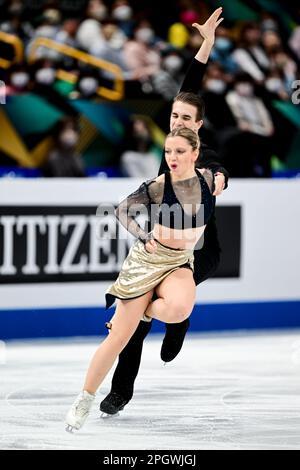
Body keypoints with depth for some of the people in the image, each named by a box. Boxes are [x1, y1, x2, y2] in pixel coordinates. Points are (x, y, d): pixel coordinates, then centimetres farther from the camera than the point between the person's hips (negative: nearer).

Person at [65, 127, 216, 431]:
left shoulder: (208, 178, -9)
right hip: (148, 260, -2)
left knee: (179, 309, -35)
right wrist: (142, 237, -14)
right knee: (119, 337, -5)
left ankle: (141, 311, 0)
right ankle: (85, 400, 12)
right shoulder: (157, 187, -16)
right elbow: (122, 211, -2)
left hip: (181, 263, 2)